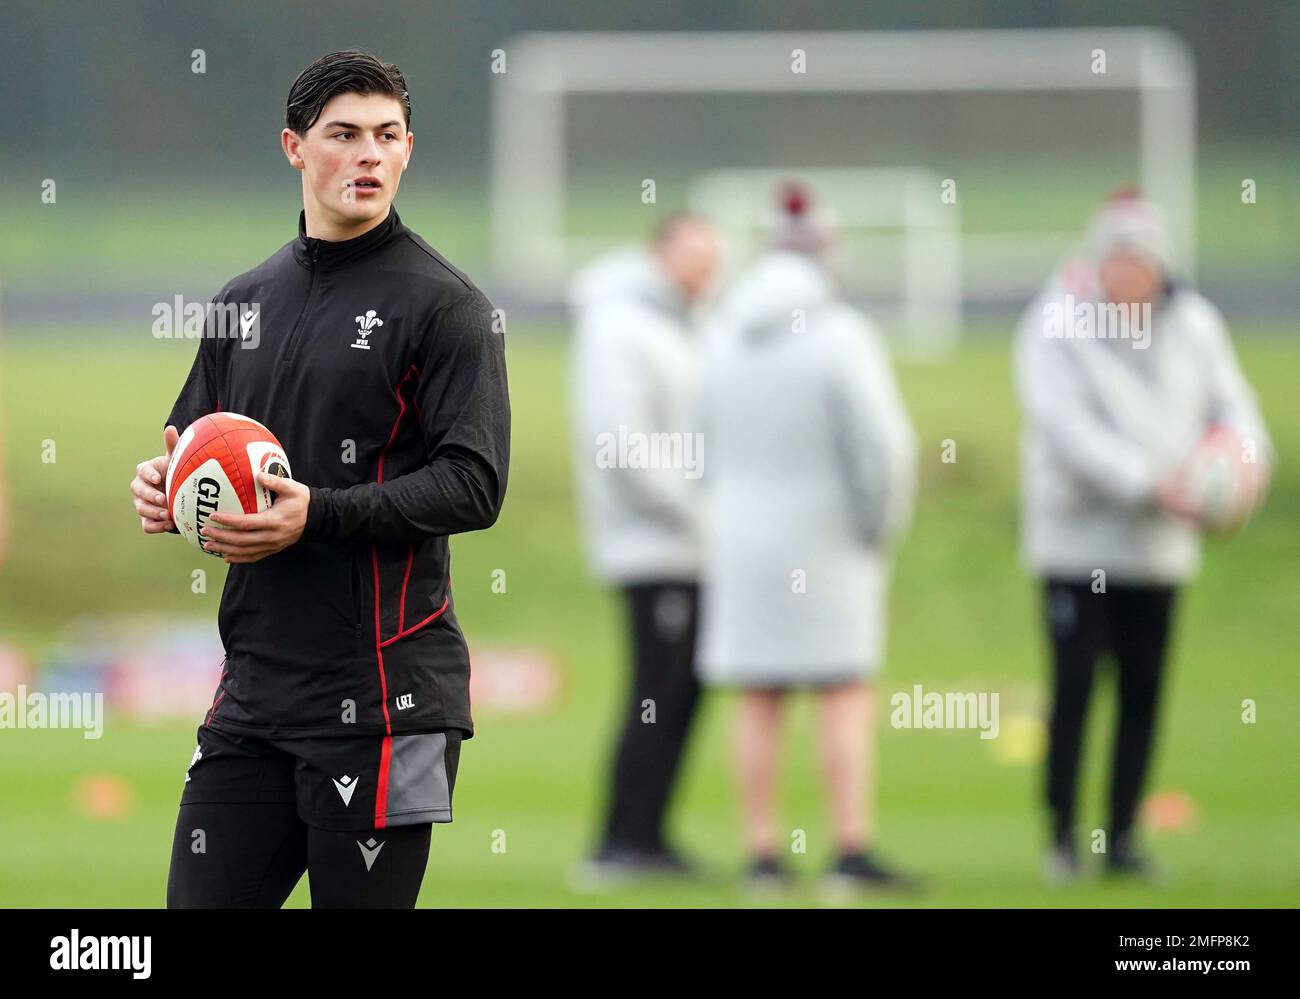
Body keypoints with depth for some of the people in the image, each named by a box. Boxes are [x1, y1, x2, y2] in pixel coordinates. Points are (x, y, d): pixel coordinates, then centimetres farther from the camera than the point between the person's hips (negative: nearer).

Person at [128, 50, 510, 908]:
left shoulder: (442, 303, -4)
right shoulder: (246, 302, 17)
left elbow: (474, 484, -13)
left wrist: (317, 516, -21)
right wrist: (163, 488, 1)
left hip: (382, 700, -6)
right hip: (253, 690, 6)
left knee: (361, 902, -3)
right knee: (203, 900, 4)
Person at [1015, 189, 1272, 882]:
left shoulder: (1193, 324, 6)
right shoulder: (1055, 326, -8)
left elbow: (1231, 404, 12)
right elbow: (1067, 427, -18)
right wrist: (1151, 483, -27)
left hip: (1159, 545, 4)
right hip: (1077, 535, -4)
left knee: (1143, 691, 5)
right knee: (1074, 684, -6)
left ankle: (1122, 835, 12)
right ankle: (1061, 836, 3)